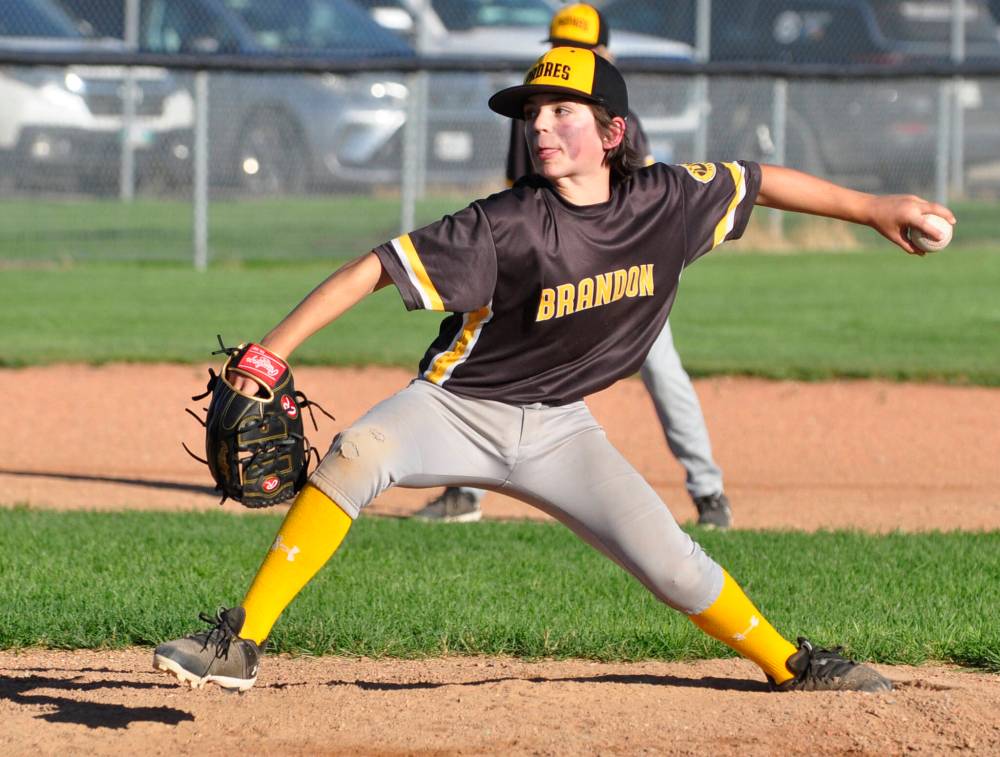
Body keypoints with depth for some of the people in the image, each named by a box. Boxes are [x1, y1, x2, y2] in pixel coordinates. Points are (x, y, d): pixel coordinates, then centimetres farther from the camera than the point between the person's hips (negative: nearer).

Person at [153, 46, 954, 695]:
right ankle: (240, 644, -30)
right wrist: (272, 351, -30)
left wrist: (873, 208, 12)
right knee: (360, 452, -32)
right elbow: (376, 268, -25)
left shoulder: (665, 201, -11)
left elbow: (759, 181, 6)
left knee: (670, 563, -4)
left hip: (558, 427, 3)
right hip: (460, 405, -3)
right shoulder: (508, 226, -24)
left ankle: (791, 665, 23)